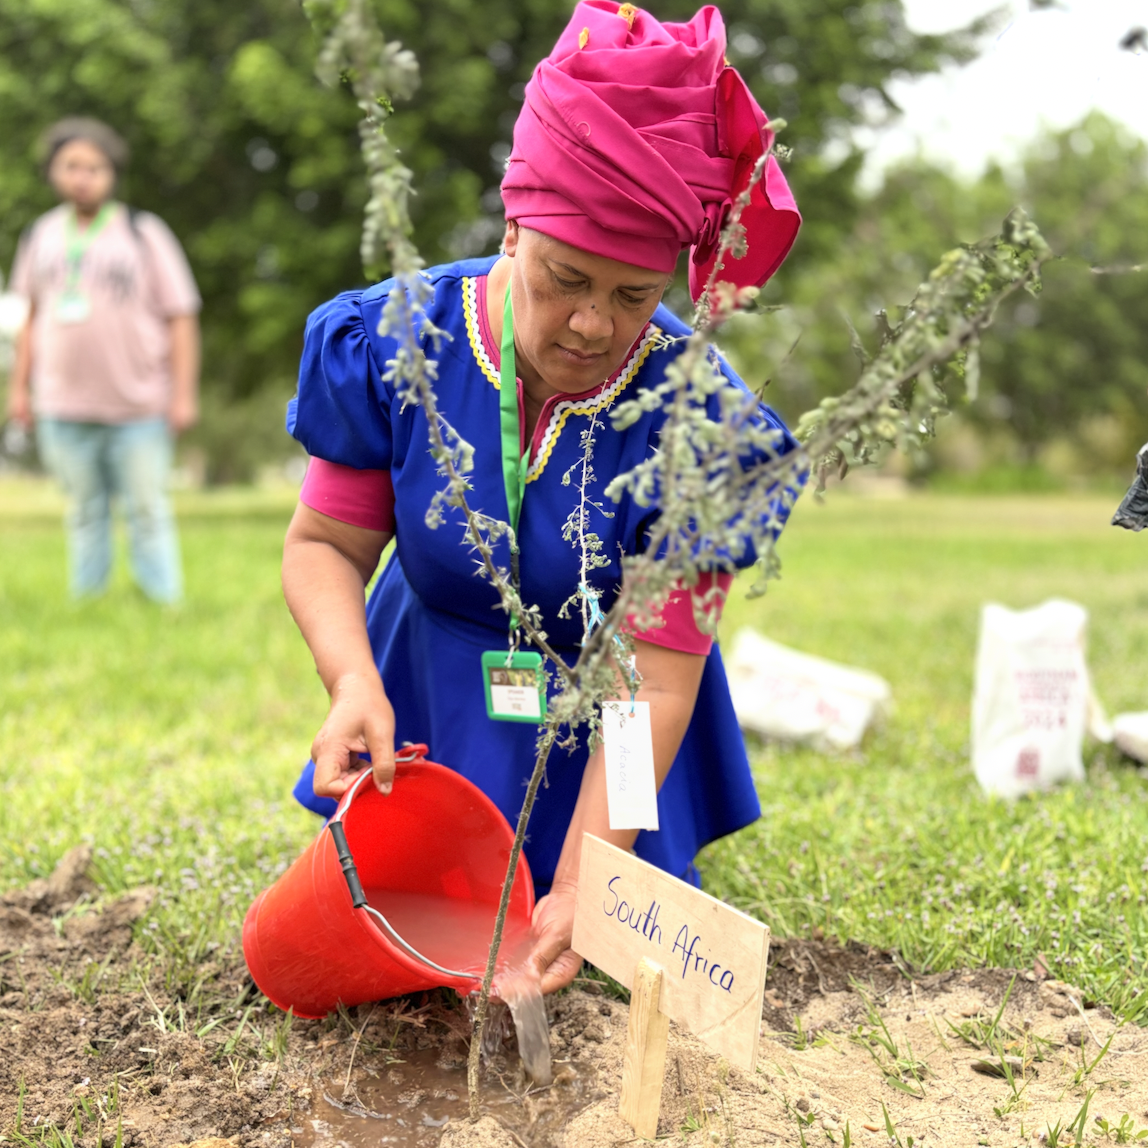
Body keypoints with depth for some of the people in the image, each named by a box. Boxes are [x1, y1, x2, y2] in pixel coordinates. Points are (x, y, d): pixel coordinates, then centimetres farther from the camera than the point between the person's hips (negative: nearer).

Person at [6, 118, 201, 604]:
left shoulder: (143, 234, -2)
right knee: (84, 514, 10)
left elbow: (181, 317, -3)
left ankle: (165, 604, 7)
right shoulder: (42, 235, 10)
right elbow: (32, 315, 18)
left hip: (138, 407, -3)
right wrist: (19, 386, 14)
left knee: (148, 513, 0)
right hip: (64, 408, 3)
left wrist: (184, 395, -8)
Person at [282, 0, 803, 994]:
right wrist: (354, 684, -33)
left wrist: (578, 891, -32)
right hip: (434, 699, 1)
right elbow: (324, 544, -11)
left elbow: (656, 681, -26)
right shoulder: (396, 341, -21)